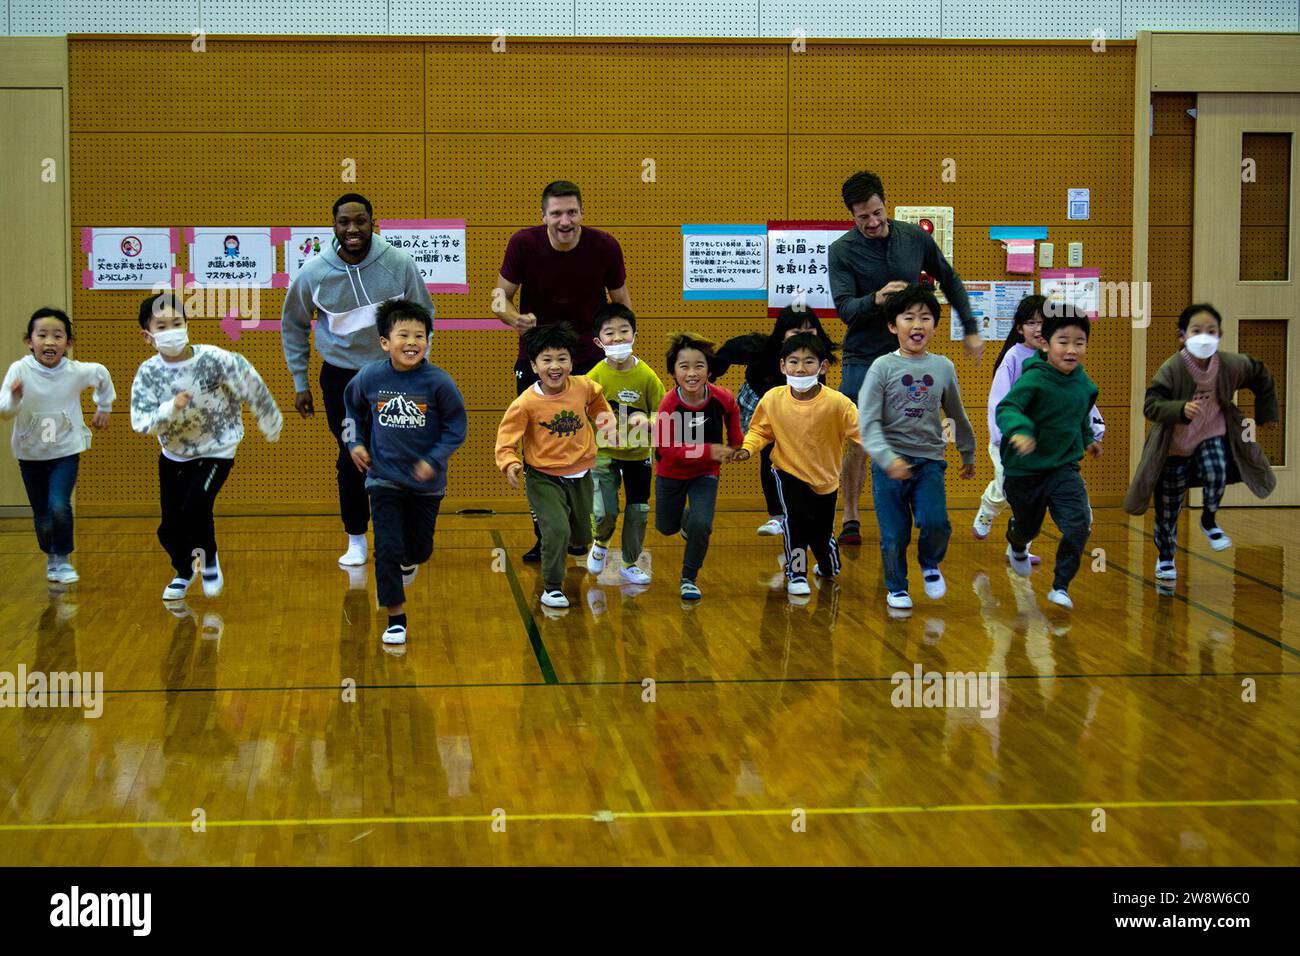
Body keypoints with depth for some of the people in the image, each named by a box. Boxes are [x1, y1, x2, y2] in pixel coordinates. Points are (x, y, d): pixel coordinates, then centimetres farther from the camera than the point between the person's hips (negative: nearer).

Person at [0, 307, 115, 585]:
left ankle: (63, 560, 6)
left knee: (59, 507, -17)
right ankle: (51, 559, 36)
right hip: (30, 453, 1)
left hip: (66, 450, -1)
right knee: (41, 514, 10)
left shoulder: (77, 372, -17)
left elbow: (102, 375, 5)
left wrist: (103, 409, 15)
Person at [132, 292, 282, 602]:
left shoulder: (215, 360, -24)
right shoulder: (148, 373, -16)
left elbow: (252, 388, -11)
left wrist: (271, 425, 1)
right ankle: (183, 573, 38)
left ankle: (209, 559, 8)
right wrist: (171, 408, -37)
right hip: (174, 456, 3)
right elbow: (141, 423, -19)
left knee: (194, 508, -24)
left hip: (216, 452, -3)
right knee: (169, 529, 6)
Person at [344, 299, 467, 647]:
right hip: (384, 478, 0)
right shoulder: (369, 377, -10)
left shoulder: (438, 382, -16)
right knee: (387, 549, -7)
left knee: (419, 548, 16)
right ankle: (395, 618, 4)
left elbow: (457, 425, -6)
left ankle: (408, 561, 53)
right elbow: (353, 406, 12)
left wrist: (434, 460, -17)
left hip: (426, 483, 0)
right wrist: (355, 442, 2)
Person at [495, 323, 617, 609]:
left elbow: (597, 400, 16)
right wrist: (510, 464, -33)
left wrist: (608, 422, 7)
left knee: (582, 537, 19)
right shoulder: (526, 403, -21)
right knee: (557, 530, -22)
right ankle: (552, 588, -4)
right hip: (543, 479, -4)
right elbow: (506, 438, -16)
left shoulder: (584, 387, -10)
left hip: (580, 476, 4)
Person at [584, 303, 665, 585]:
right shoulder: (595, 376, -12)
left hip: (638, 453, 2)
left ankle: (630, 564, 27)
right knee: (604, 512, -11)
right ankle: (601, 544, 24)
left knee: (639, 511, 6)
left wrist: (647, 420, -24)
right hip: (604, 453, -2)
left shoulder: (646, 375, -10)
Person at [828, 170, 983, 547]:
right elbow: (844, 308, -17)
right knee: (859, 443, -3)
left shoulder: (915, 238, 0)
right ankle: (850, 519, 8)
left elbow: (949, 281, 14)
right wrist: (875, 300, -37)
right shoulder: (841, 251, -8)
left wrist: (970, 329, 14)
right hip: (863, 357, -2)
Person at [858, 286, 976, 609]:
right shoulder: (882, 368, -5)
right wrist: (887, 458, -26)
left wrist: (968, 453, 29)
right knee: (894, 534, 2)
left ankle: (930, 565, 17)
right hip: (889, 464, -2)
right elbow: (868, 422, -12)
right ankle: (896, 587, 26)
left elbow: (957, 415, 20)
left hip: (929, 462, 2)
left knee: (936, 524, -15)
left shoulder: (943, 367, 5)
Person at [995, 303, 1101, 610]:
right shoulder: (1033, 378, -22)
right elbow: (1006, 409, -35)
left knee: (1079, 523, -17)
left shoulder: (1083, 383, -2)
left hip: (1064, 467, 4)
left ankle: (1061, 586, -4)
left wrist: (1088, 439, 20)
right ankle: (1017, 547, 56)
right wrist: (1018, 430, -52)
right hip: (1024, 469, -3)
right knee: (1027, 526, 17)